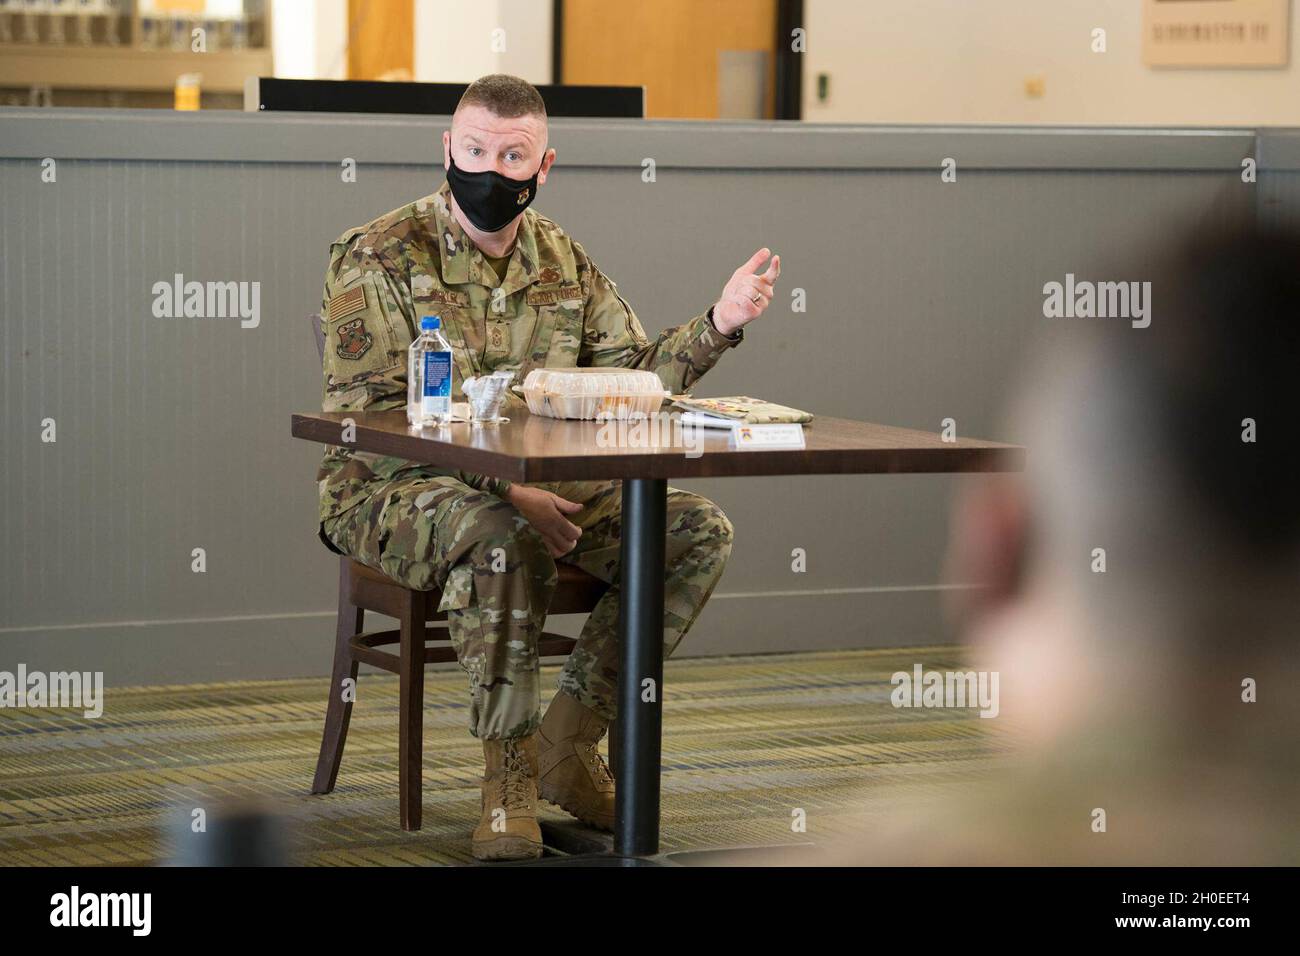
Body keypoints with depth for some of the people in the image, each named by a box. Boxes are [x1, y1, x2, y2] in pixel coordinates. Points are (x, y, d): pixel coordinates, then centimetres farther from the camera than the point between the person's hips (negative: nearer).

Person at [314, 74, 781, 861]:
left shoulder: (564, 263, 11)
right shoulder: (377, 258, -8)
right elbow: (367, 421, -16)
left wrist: (718, 324, -8)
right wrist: (505, 488, -26)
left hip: (543, 486, 6)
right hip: (394, 492, -6)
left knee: (699, 532, -12)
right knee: (500, 534, -40)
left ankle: (569, 745, -8)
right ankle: (510, 772, -25)